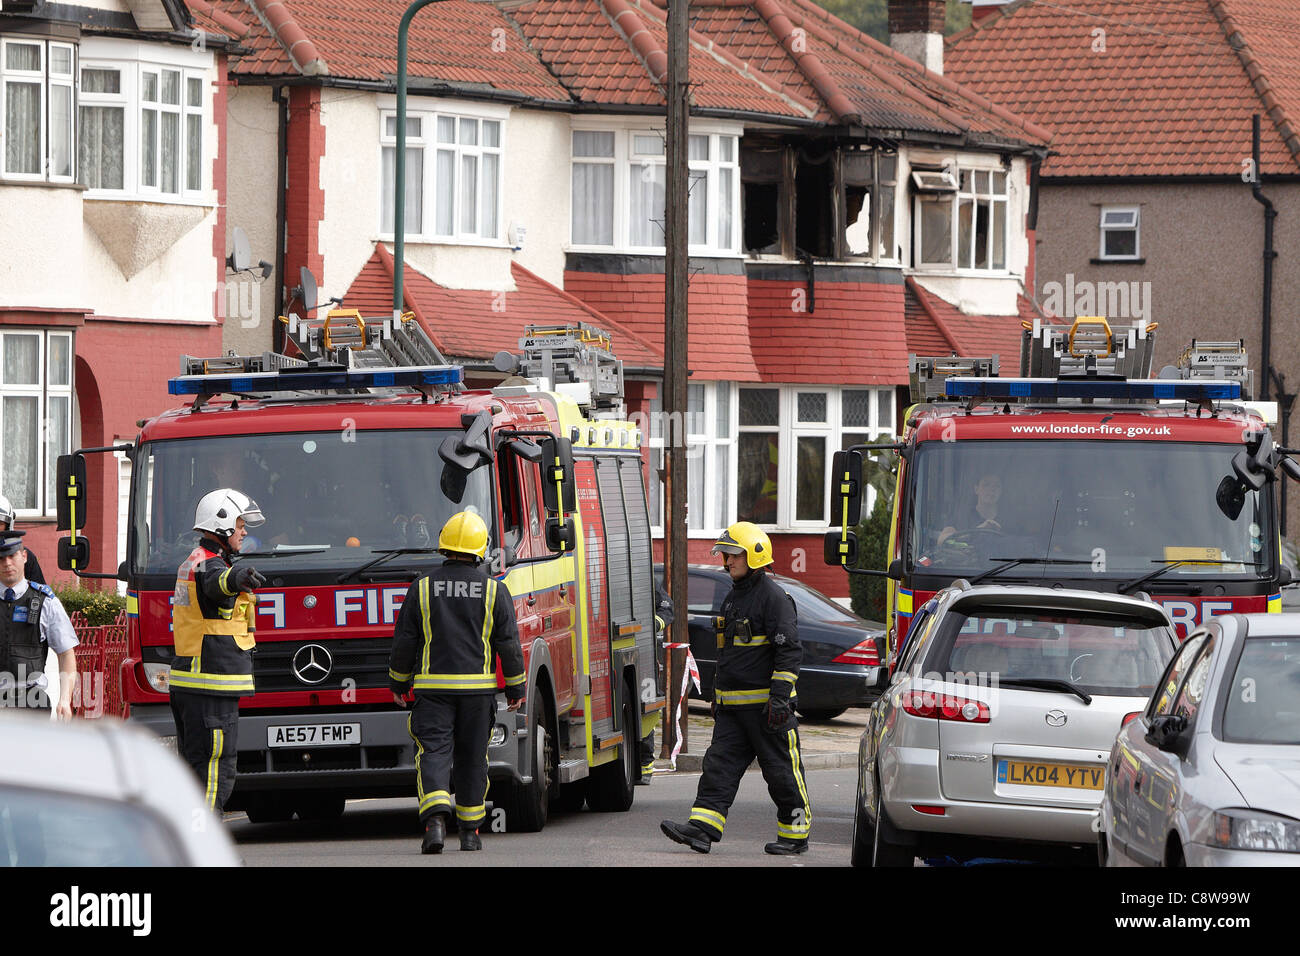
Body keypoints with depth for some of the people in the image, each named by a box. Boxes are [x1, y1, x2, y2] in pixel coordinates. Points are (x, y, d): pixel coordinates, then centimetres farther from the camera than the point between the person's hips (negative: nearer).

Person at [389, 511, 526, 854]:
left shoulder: (421, 589, -1)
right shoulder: (495, 591, -1)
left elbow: (404, 643, 3)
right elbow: (509, 645, 1)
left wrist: (399, 684, 14)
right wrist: (515, 688, 10)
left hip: (433, 686, -1)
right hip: (478, 686, 1)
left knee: (433, 752, -5)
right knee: (472, 758, 10)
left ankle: (435, 819, -26)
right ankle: (470, 831, 16)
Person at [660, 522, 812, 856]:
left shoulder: (773, 596, -11)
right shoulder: (734, 597, 17)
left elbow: (789, 651, -16)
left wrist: (780, 697, -21)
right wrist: (718, 695, 25)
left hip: (764, 703, -9)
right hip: (733, 705, 9)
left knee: (782, 769, 0)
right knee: (719, 765, -2)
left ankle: (795, 833, 10)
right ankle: (702, 828, -9)